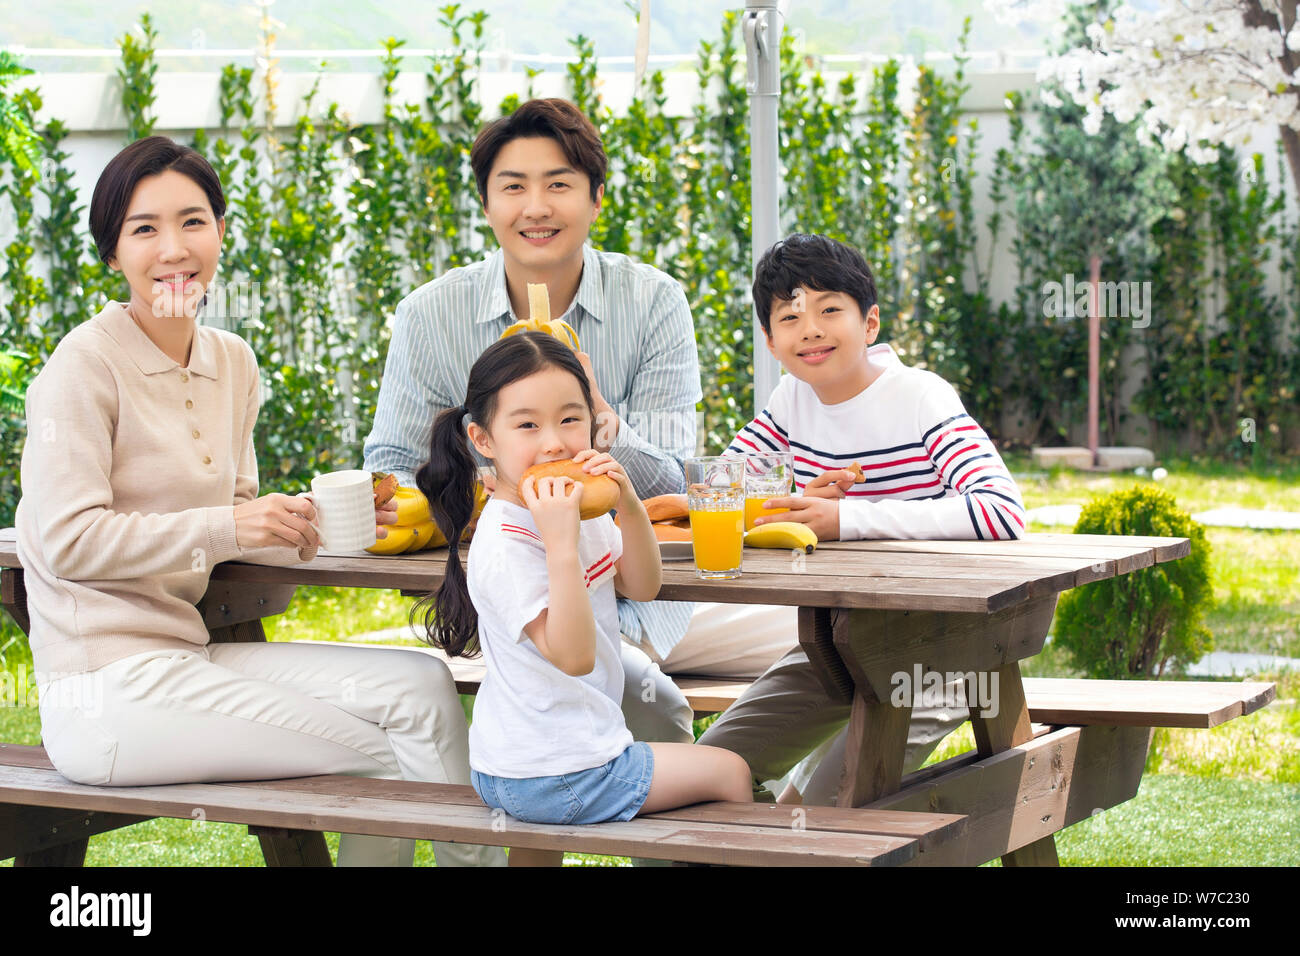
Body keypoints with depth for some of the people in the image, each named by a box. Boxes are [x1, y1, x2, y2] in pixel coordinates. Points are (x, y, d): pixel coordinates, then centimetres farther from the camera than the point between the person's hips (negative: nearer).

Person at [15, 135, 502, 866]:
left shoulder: (232, 363, 11)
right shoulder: (85, 366, -11)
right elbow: (66, 541, -16)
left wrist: (308, 525, -6)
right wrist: (226, 527, -21)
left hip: (185, 654, 7)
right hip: (108, 688, -7)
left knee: (420, 685, -4)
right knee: (379, 757, -11)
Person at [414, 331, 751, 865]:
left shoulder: (577, 506, 3)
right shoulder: (506, 542, -25)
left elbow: (641, 588, 4)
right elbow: (573, 656, -30)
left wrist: (629, 508, -13)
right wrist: (561, 542, -40)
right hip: (555, 776, -9)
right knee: (730, 773, 4)